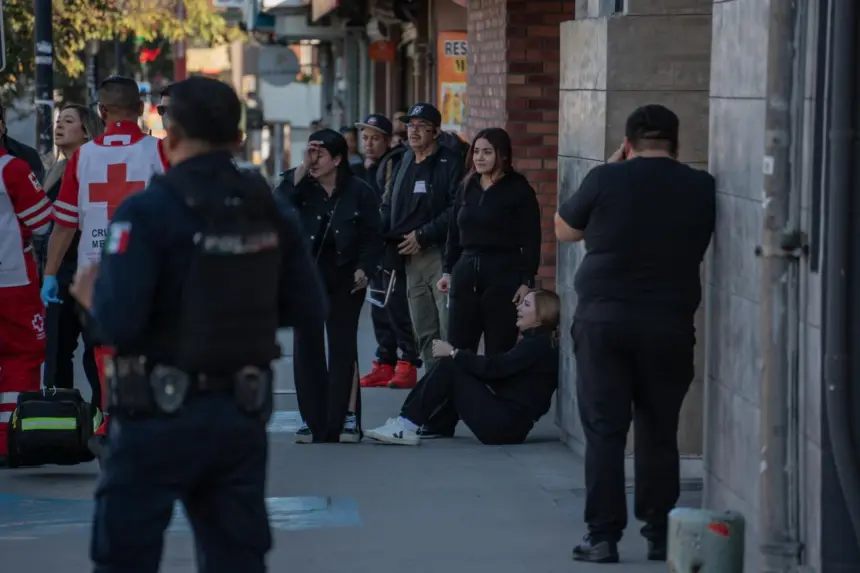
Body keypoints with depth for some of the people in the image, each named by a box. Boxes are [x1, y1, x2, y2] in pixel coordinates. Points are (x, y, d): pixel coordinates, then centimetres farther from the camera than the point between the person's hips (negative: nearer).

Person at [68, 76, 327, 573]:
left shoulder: (150, 211, -15)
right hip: (243, 411, 5)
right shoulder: (271, 211, 3)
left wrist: (91, 295, 0)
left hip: (163, 413, -5)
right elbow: (309, 309, 5)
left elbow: (118, 323, -21)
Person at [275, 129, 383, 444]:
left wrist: (364, 269, -14)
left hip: (344, 279, -2)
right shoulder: (300, 185, 1)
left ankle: (347, 417, 4)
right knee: (306, 347, 1)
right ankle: (313, 419, 6)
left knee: (343, 347, -1)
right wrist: (302, 170, -20)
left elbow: (372, 238, 1)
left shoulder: (359, 192, -3)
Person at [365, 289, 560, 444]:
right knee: (453, 362, 10)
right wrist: (454, 354, 4)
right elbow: (498, 368, 15)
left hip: (505, 425, -10)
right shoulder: (536, 342, 20)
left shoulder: (539, 345, -12)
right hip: (507, 422, 10)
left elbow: (494, 367, -19)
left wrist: (453, 353, -9)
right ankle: (435, 427, 4)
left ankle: (409, 425, -10)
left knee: (450, 366, -10)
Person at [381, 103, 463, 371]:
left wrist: (423, 235, -14)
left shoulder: (449, 163, -6)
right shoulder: (404, 164, 17)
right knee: (424, 332, 11)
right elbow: (389, 207, 21)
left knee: (450, 329, -14)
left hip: (441, 254, -8)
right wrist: (386, 237, 3)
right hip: (410, 256, 8)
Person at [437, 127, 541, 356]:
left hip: (503, 276, -5)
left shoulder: (519, 190, -4)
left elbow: (531, 240, -7)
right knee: (457, 350, 4)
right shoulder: (467, 187, 13)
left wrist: (526, 281, -13)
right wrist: (447, 270, 13)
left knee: (498, 353, -1)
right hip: (465, 273, 5)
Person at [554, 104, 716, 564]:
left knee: (604, 430, 2)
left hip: (603, 318, -2)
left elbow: (564, 230, 9)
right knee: (659, 432, 11)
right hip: (669, 322, 2)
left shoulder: (607, 179, -6)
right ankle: (660, 534, 14)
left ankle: (603, 536, 0)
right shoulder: (701, 187, 0)